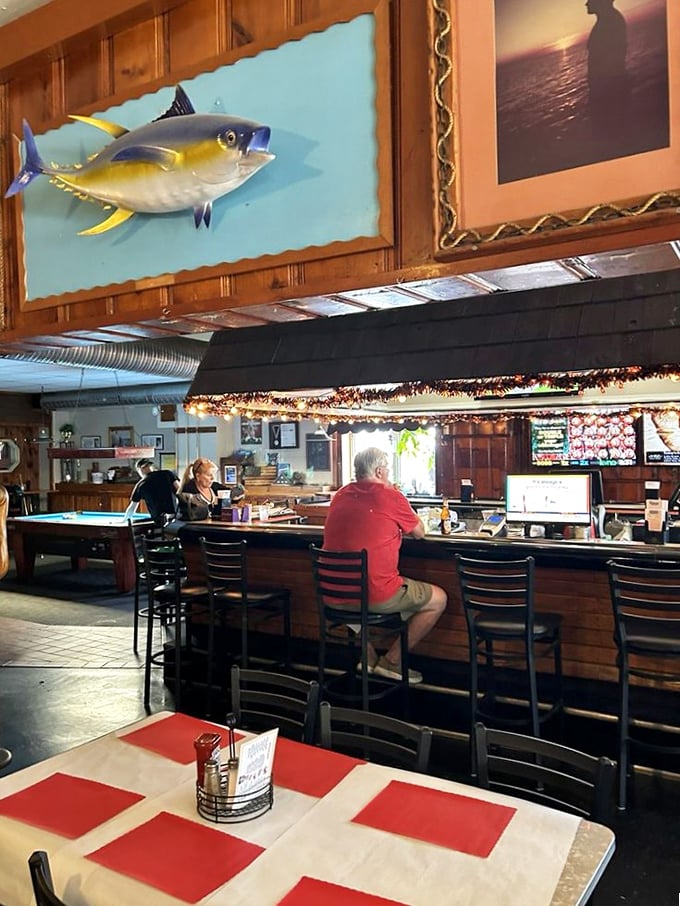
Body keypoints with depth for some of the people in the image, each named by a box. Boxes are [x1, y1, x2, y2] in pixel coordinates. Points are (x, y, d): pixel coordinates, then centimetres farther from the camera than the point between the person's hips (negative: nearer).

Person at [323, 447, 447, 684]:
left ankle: (366, 652, 31)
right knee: (438, 599, 13)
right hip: (375, 596, -6)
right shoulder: (391, 497, -9)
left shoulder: (341, 495, 8)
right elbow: (419, 532, 7)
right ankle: (393, 660, 17)